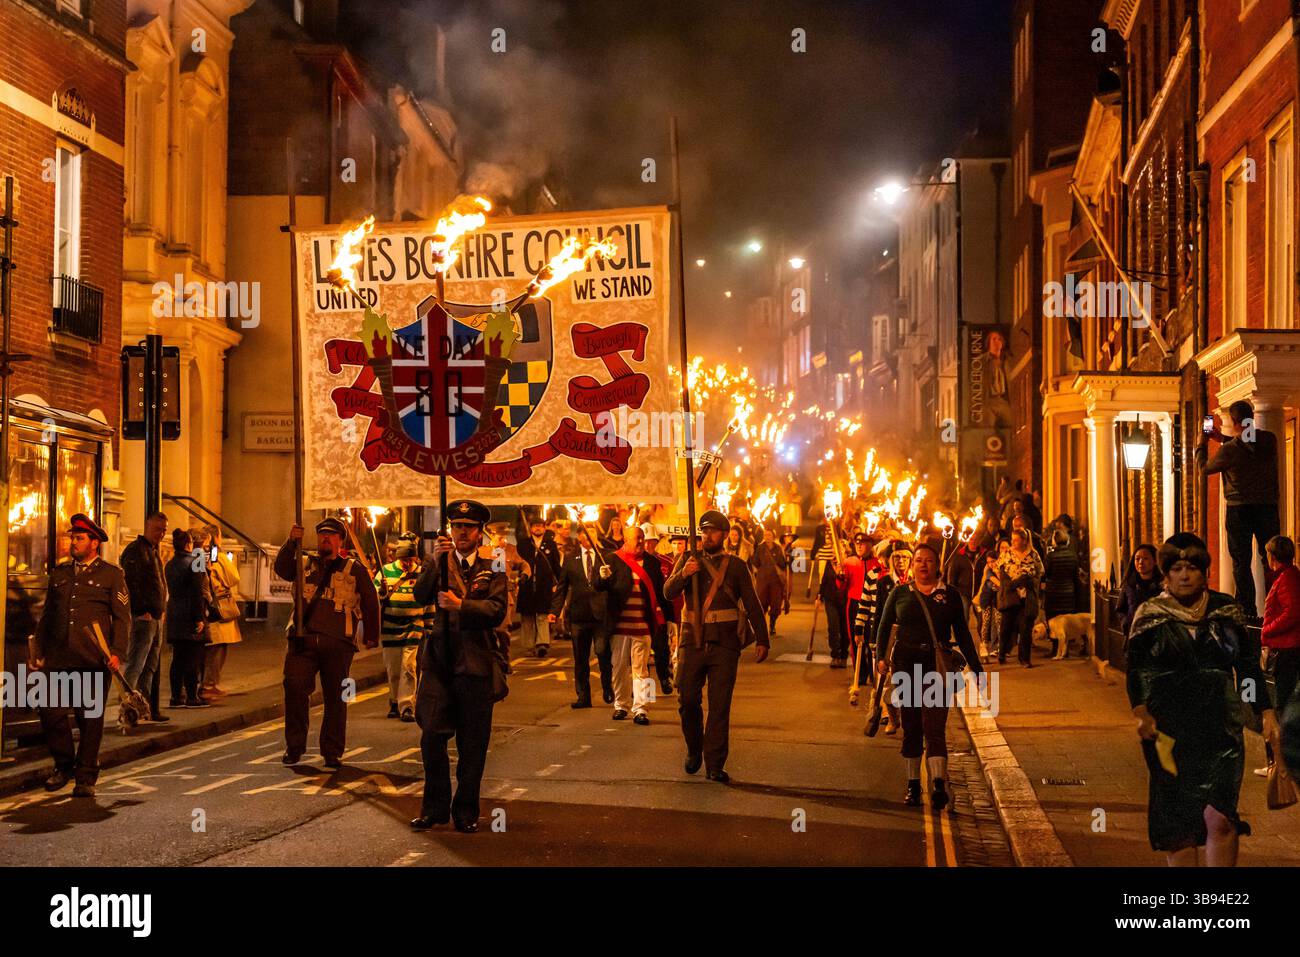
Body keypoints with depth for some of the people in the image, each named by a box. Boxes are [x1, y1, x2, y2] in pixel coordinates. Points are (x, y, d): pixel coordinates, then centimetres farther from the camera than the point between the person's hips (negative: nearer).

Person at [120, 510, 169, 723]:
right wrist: (142, 611, -21)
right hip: (143, 617, -10)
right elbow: (131, 583, -20)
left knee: (150, 666, 14)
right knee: (135, 665, -10)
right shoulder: (136, 550, -11)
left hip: (155, 617, 10)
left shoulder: (153, 551, 20)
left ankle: (145, 707, 20)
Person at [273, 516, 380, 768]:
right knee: (294, 688, -10)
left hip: (338, 643, -1)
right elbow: (282, 568, -2)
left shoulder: (354, 569, 13)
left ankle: (332, 752, 10)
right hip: (304, 639, 1)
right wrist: (291, 542, -15)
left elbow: (370, 602, 14)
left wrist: (371, 635, 10)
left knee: (335, 698, 2)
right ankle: (294, 746, 2)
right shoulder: (304, 565, 18)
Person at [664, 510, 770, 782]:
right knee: (687, 700, 2)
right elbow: (668, 592, -2)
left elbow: (752, 604, 8)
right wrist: (683, 574, -21)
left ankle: (715, 765, 3)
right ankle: (694, 751, 26)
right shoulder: (688, 560, 9)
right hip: (692, 642, 1)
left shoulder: (735, 566, 7)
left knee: (720, 706, -2)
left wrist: (762, 640, 2)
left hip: (724, 645, -1)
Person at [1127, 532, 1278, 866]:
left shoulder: (1226, 610, 8)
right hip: (1168, 729, 0)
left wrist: (1266, 712, 8)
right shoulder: (1150, 615, 5)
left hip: (1220, 726, 0)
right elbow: (1136, 670, 2)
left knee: (1220, 818, -12)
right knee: (1176, 819, 3)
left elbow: (1249, 665, 13)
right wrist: (1141, 712, -12)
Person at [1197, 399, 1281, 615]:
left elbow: (1205, 467, 4)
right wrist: (1223, 439, 25)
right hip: (1268, 506, 3)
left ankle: (1247, 610, 1)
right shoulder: (1269, 439, -2)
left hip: (1239, 509, -3)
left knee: (1241, 562, 4)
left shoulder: (1229, 450, -14)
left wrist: (1201, 445, 21)